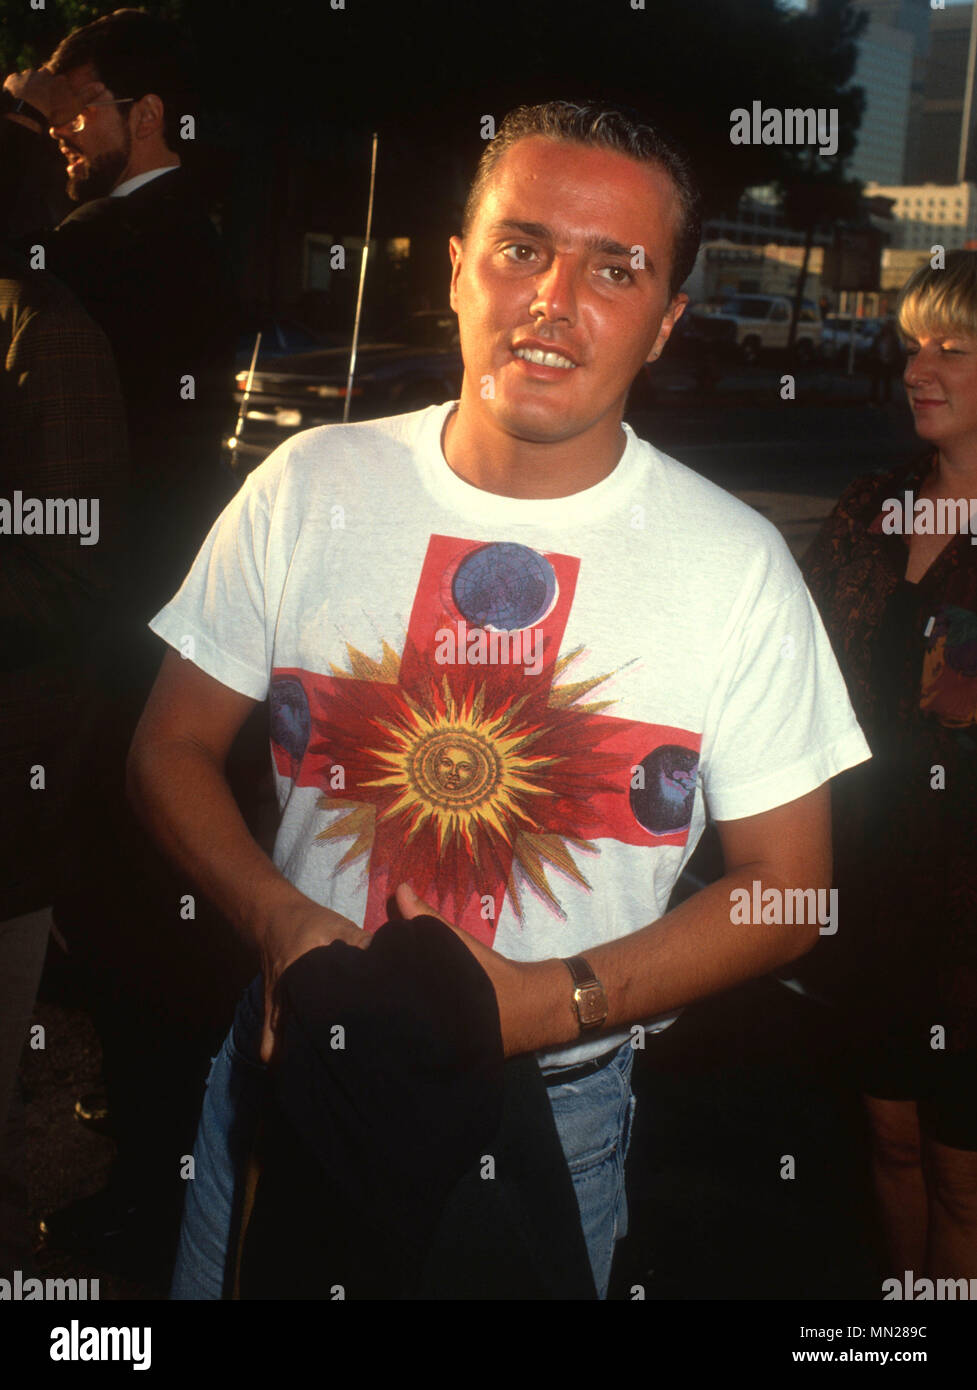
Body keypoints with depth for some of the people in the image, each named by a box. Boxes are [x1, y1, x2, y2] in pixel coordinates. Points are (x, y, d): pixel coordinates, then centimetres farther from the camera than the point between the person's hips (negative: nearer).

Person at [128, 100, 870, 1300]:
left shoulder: (736, 564, -11)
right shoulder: (312, 487, -6)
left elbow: (783, 885, -6)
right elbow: (171, 750, 1)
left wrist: (554, 1000, -19)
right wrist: (277, 917, -17)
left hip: (552, 1112, -1)